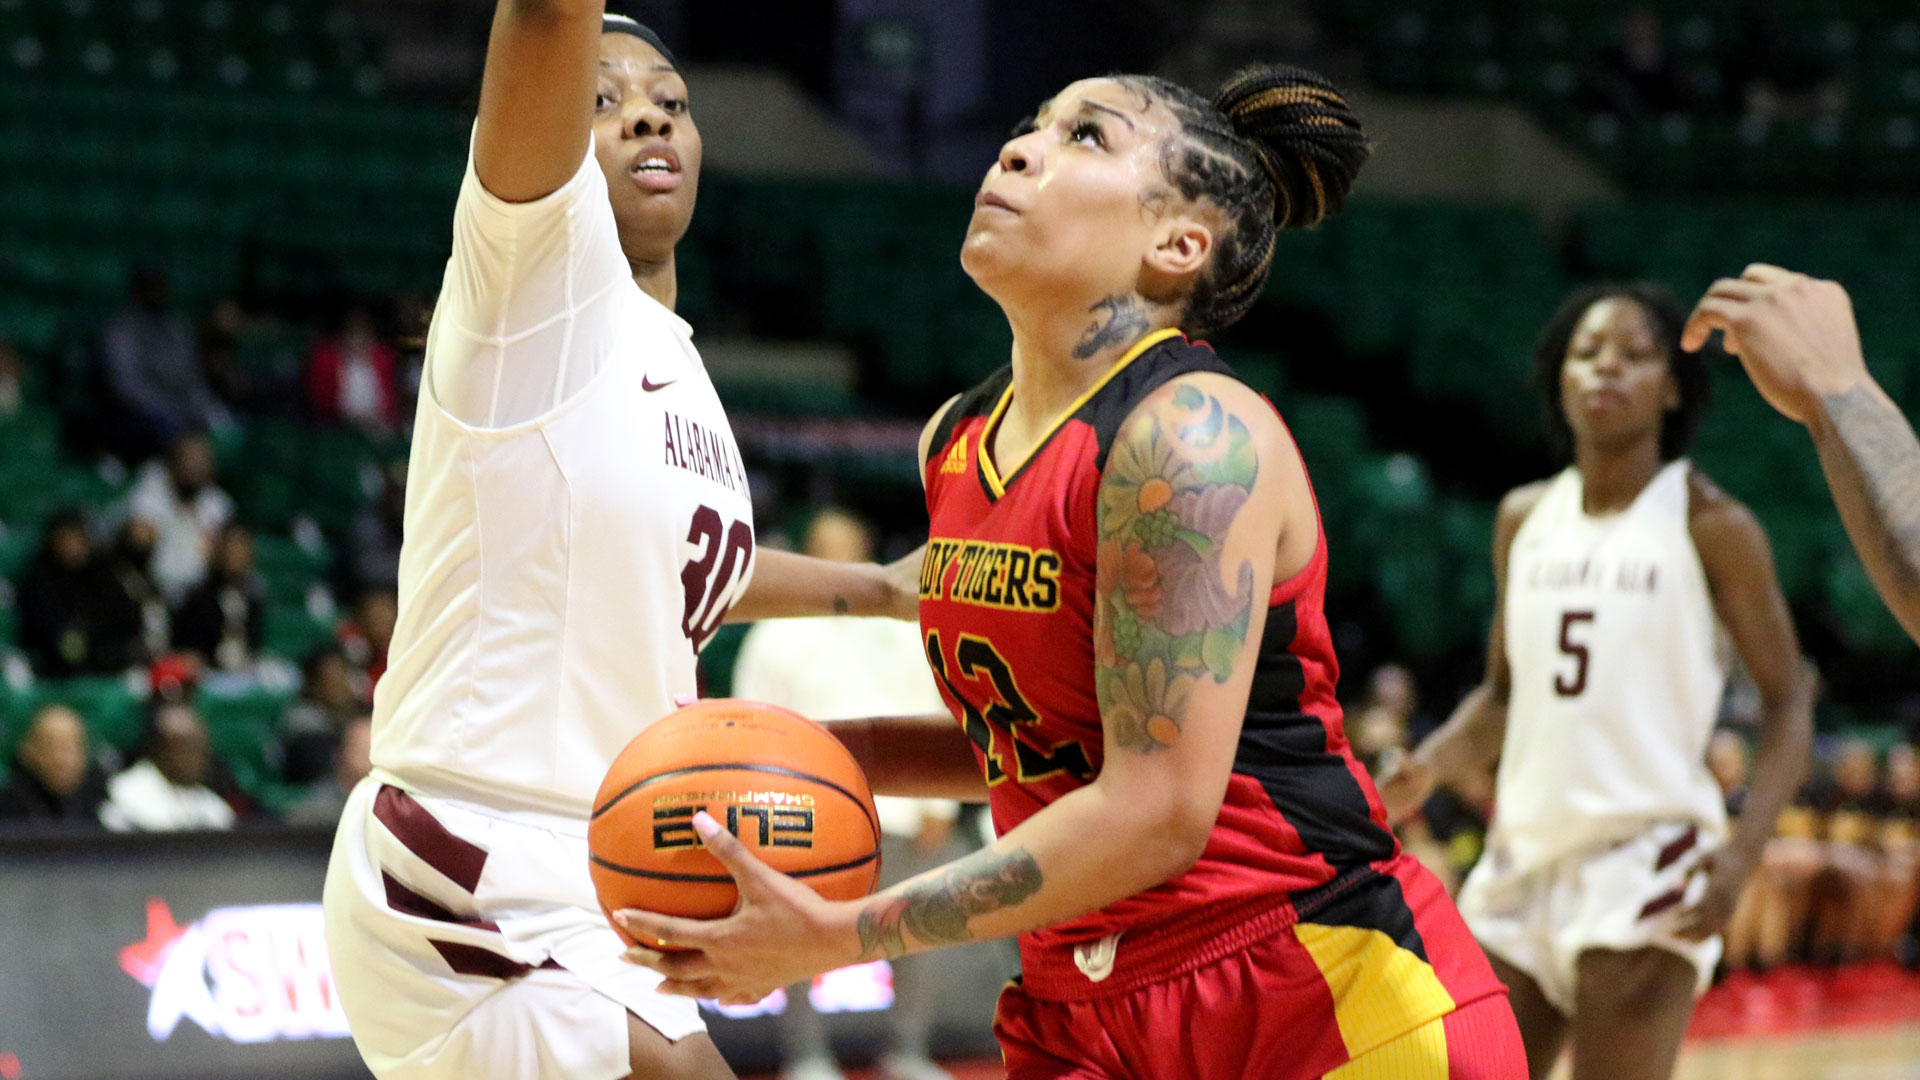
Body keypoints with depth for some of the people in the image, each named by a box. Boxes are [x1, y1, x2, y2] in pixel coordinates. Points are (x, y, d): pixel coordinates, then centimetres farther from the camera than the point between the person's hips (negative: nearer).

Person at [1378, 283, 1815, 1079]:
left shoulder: (1708, 525, -4)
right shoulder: (1524, 519, 12)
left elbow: (1788, 698, -3)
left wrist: (1743, 850, -18)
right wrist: (1431, 765, 0)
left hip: (1645, 859, -6)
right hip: (1525, 857, 6)